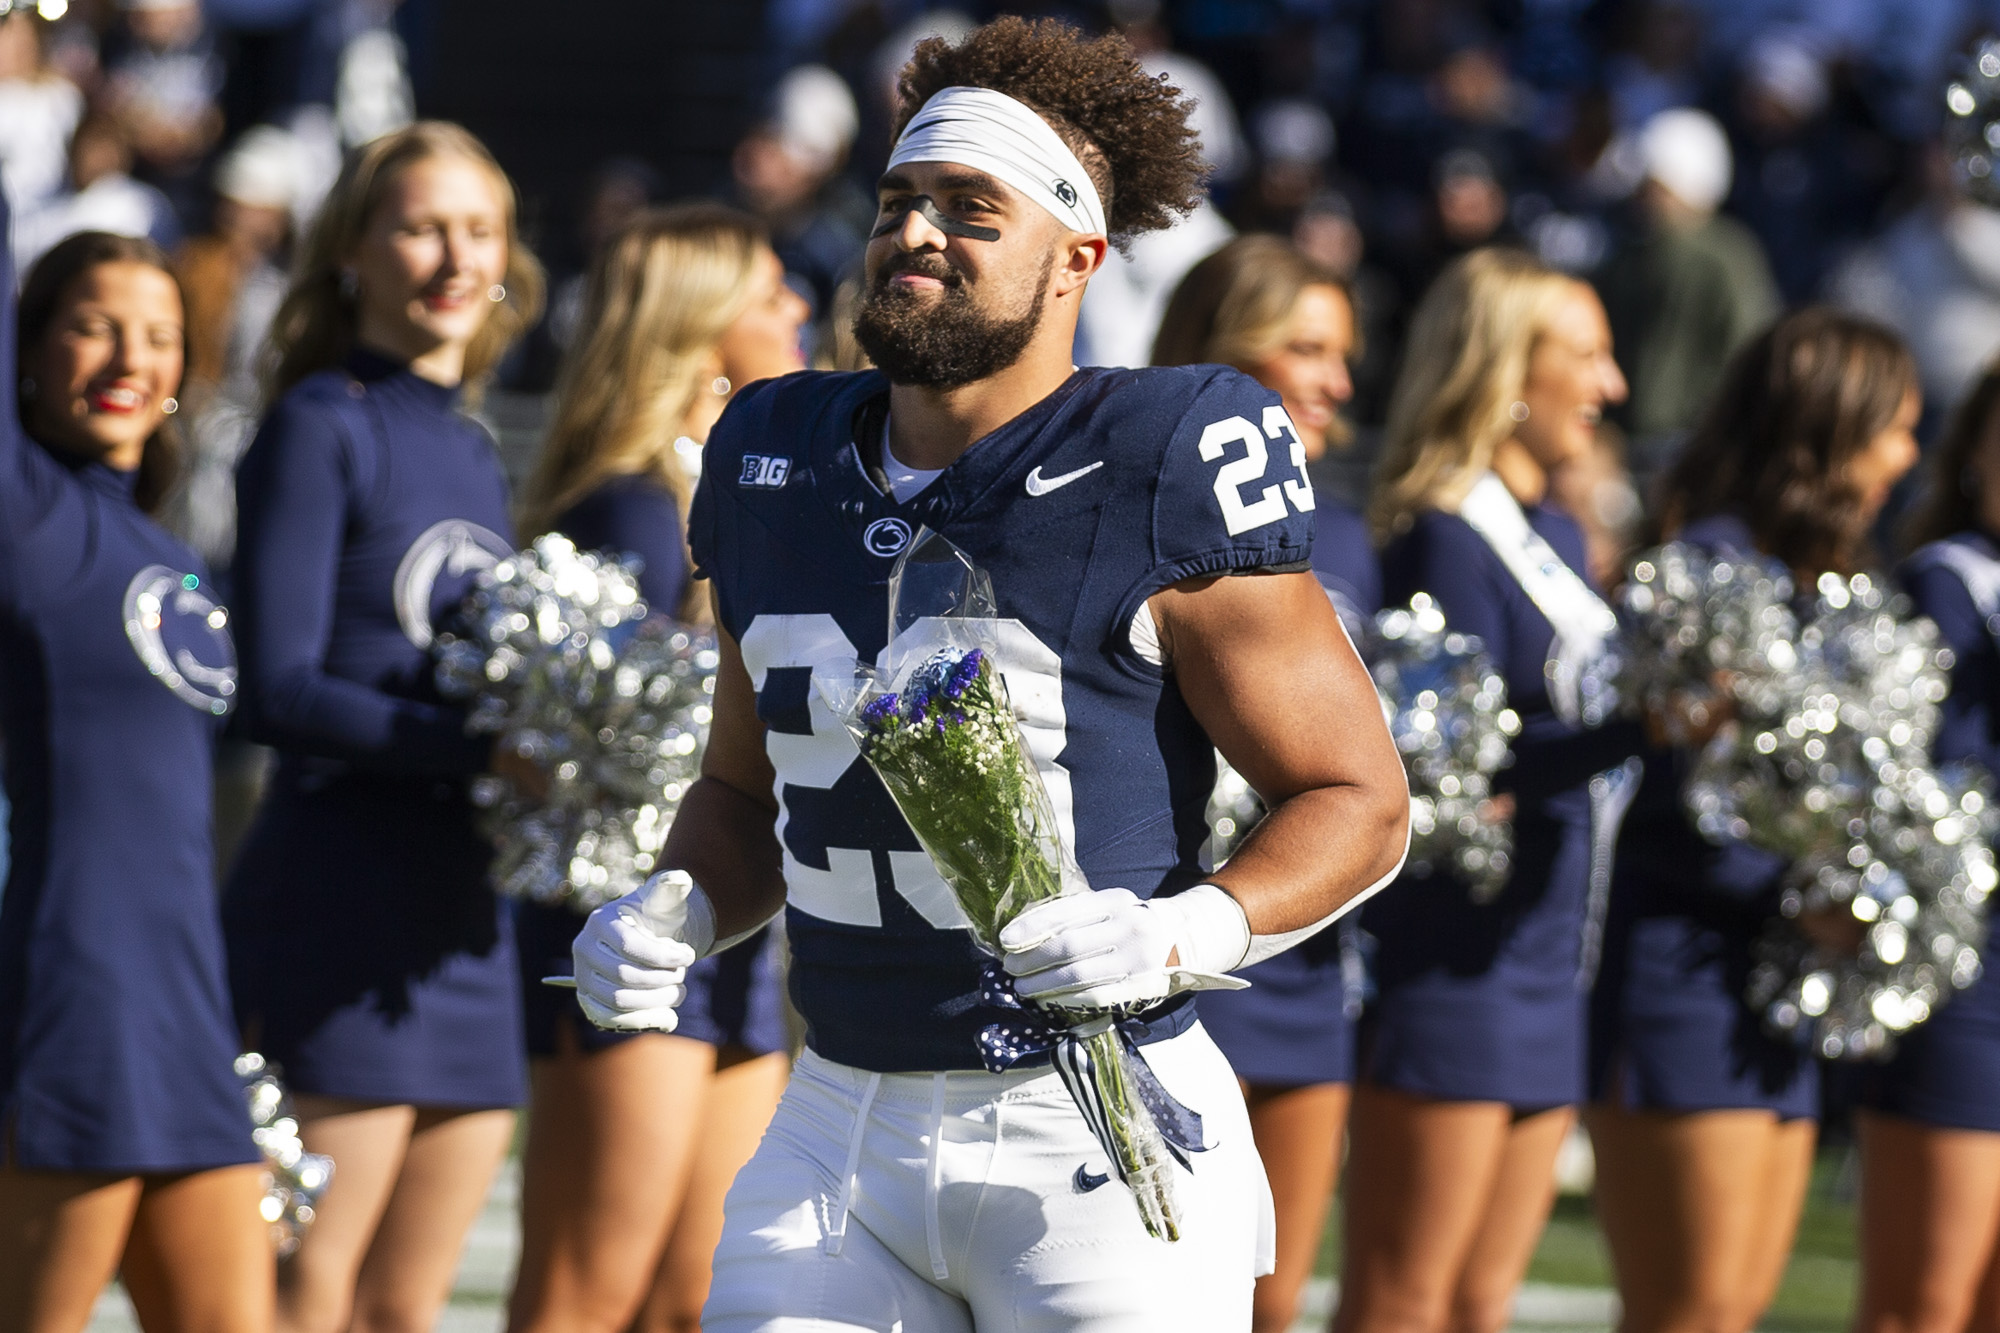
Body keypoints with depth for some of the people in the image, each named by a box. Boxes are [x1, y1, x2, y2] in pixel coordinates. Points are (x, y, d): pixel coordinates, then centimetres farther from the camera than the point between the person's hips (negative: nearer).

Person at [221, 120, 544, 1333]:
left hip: (471, 915, 7)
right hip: (341, 911, -7)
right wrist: (484, 751, -20)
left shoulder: (476, 455, 17)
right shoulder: (322, 427, -4)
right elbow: (281, 690, -13)